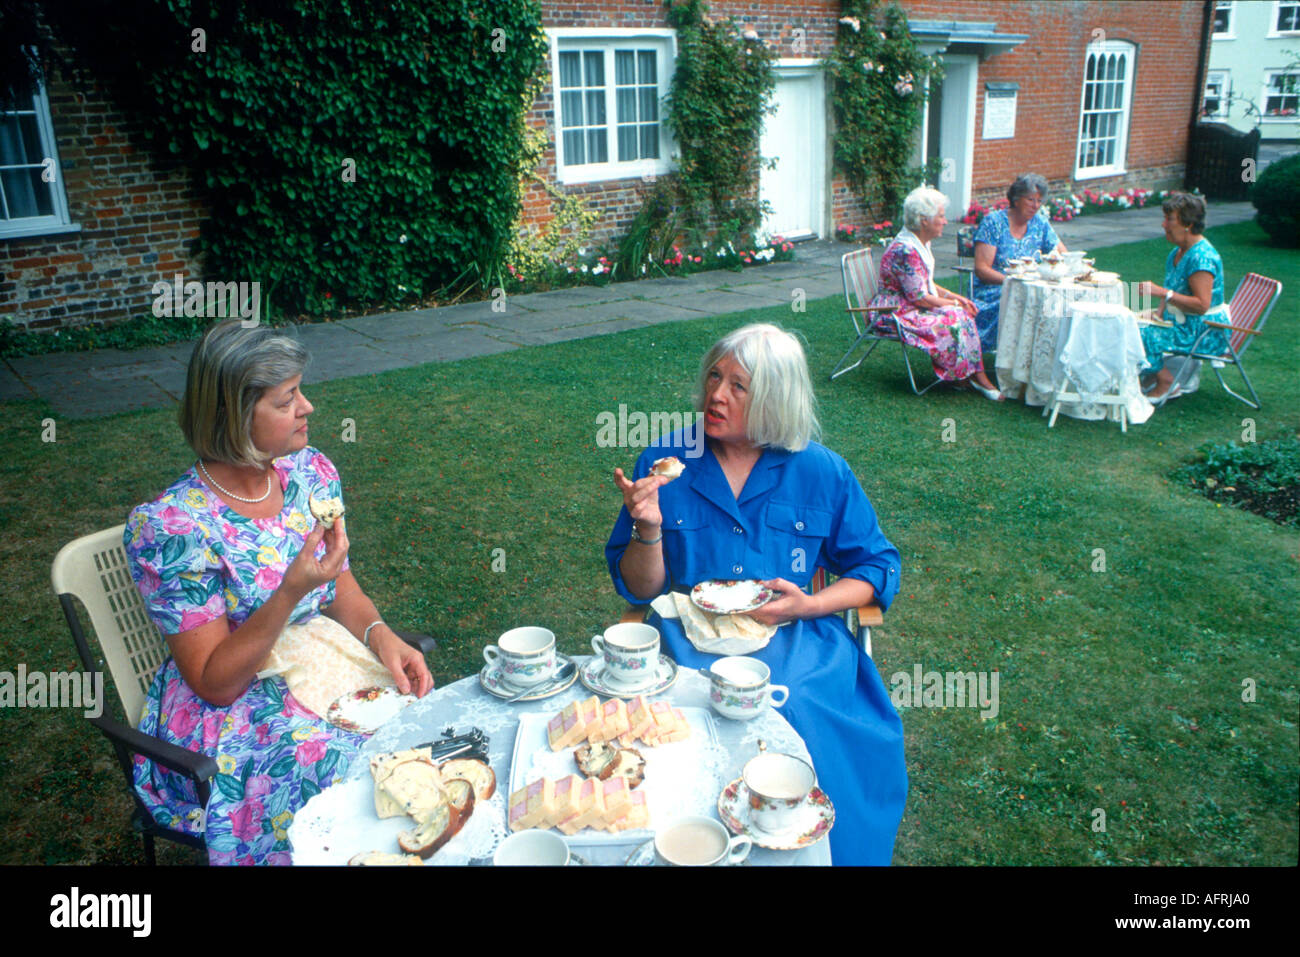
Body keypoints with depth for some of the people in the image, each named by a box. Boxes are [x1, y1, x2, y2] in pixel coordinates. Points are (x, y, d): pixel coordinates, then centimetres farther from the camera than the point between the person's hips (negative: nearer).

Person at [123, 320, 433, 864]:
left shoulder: (310, 472, -2)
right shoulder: (171, 527, -20)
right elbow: (215, 682, -17)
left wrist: (381, 636, -13)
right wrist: (292, 592, -30)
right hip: (227, 720, -5)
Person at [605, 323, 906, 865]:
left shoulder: (821, 473, 3)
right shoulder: (665, 464, 3)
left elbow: (876, 569, 10)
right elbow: (640, 590, 5)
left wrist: (807, 605, -8)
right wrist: (648, 528, -15)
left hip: (795, 640, 0)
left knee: (794, 714, -28)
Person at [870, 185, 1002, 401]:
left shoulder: (920, 244, 9)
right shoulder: (906, 251, -24)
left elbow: (927, 285, 16)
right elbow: (919, 298, -23)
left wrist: (955, 297, 2)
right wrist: (953, 304, -13)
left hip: (912, 308, 10)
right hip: (897, 314, -10)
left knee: (963, 313, -4)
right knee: (953, 320, -21)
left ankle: (976, 376, -6)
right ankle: (976, 377, -6)